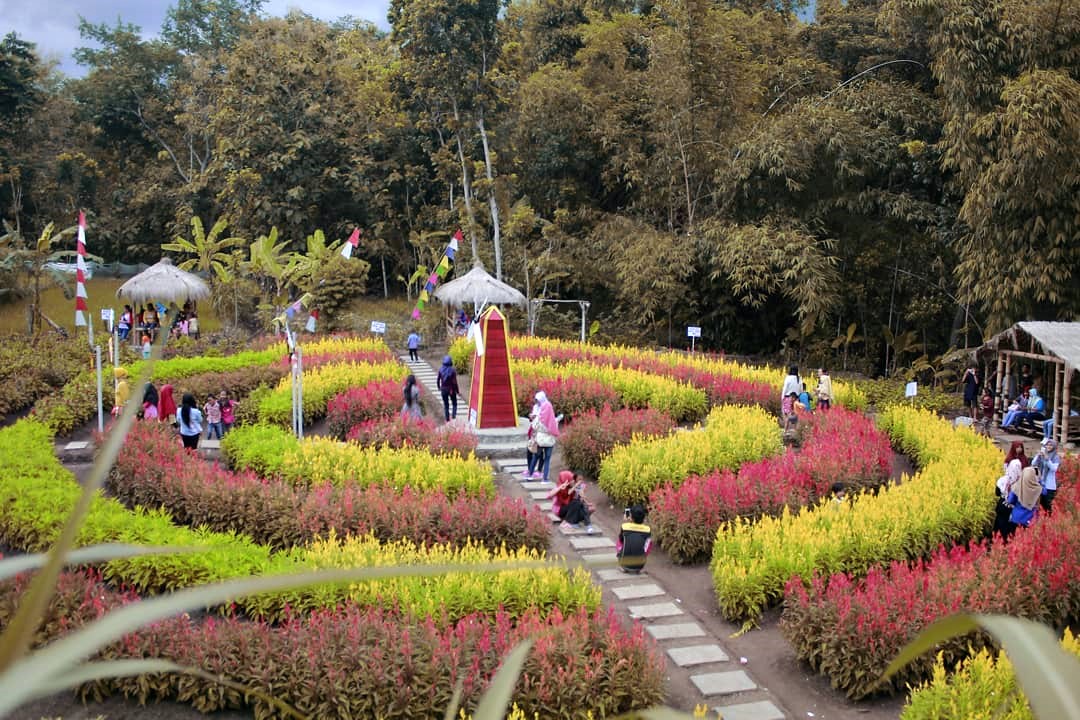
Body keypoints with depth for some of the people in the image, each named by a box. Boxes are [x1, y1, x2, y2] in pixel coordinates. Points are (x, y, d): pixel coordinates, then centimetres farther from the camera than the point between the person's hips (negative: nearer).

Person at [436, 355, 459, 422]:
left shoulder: (440, 370, -8)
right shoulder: (452, 370, -17)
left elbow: (438, 380, -2)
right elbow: (454, 382, -17)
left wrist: (439, 388, 15)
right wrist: (457, 391, -5)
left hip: (443, 390, 2)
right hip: (452, 390, -2)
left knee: (446, 405, 15)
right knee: (454, 404, 16)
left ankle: (447, 419, 19)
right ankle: (454, 417, 2)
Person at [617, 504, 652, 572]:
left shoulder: (624, 526, -10)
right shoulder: (648, 529, -7)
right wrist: (643, 523, 15)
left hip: (625, 563, 0)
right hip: (640, 565, 0)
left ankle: (624, 567, 20)